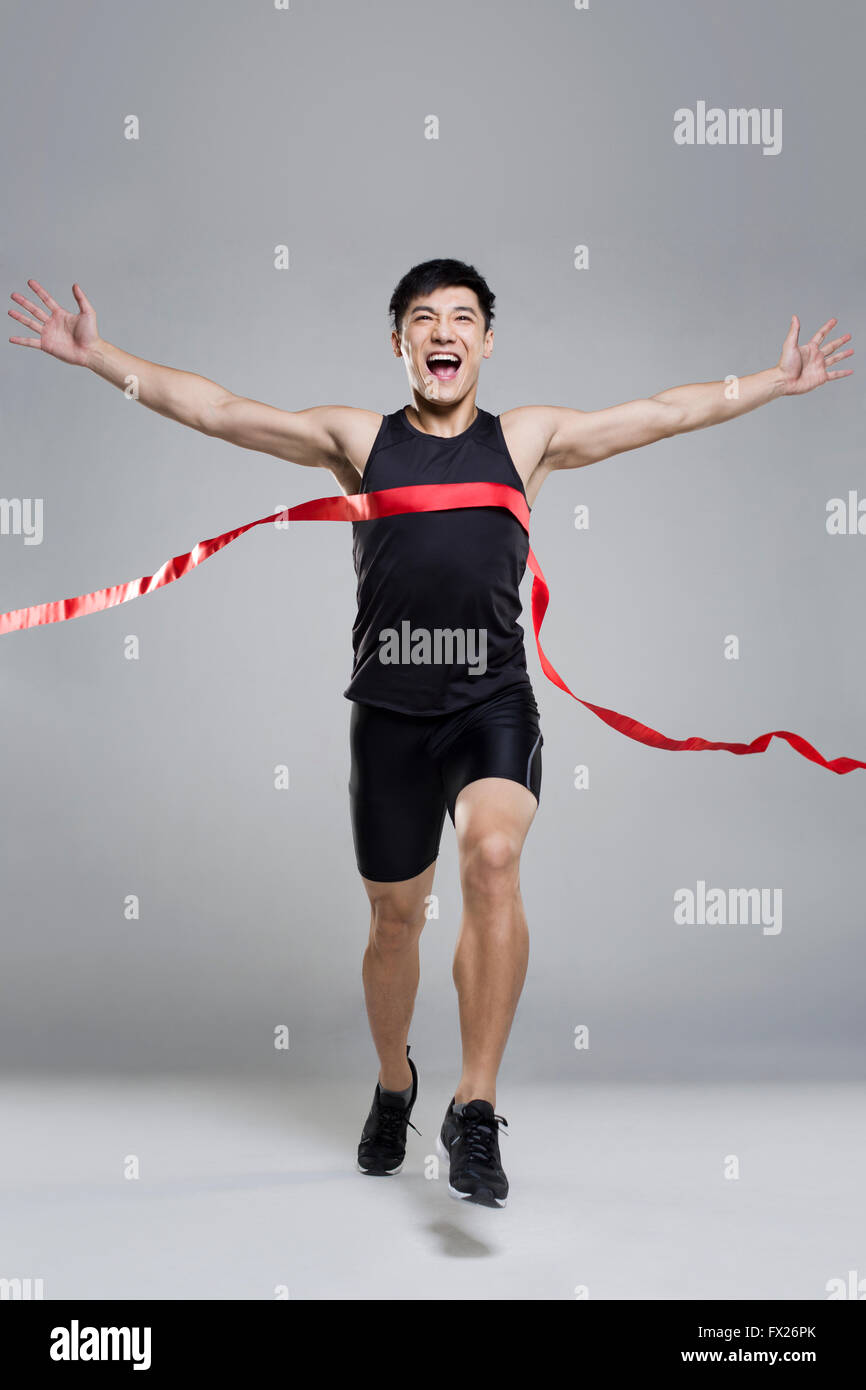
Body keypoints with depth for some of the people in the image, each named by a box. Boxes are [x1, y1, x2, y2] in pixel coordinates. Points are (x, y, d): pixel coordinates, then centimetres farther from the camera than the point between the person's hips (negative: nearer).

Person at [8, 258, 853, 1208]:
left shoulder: (527, 438, 11)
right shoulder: (357, 439, 10)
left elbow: (670, 411, 17)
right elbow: (218, 410, 8)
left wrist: (776, 381, 21)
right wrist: (100, 358, 4)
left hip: (494, 703, -1)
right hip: (389, 710, 1)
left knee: (494, 860, -28)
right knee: (395, 916, 12)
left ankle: (475, 1112, -19)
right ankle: (393, 1086, 40)